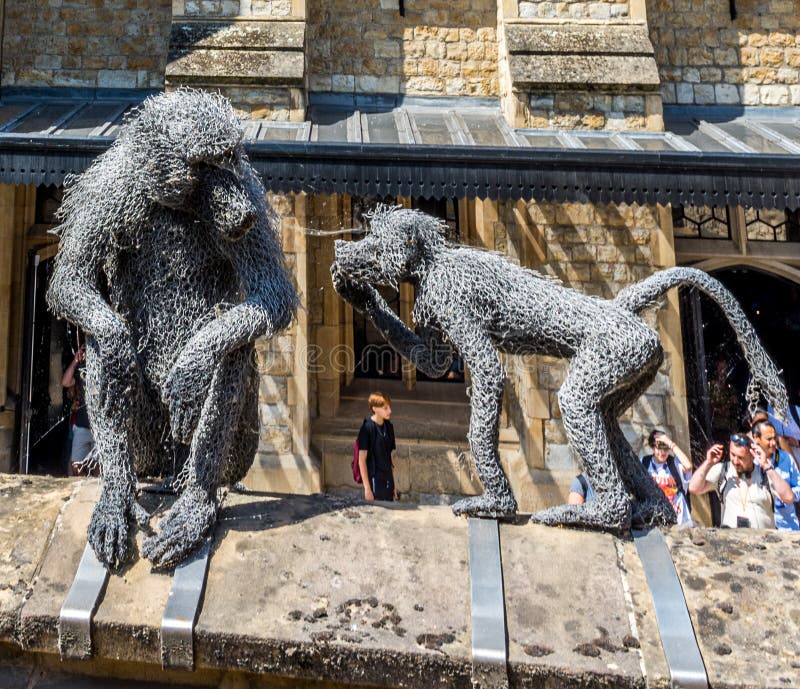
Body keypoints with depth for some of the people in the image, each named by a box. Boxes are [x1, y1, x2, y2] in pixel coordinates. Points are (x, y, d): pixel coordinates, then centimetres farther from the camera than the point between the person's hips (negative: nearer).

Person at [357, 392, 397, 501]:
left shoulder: (388, 427, 6)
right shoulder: (367, 428, -13)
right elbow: (362, 460, -13)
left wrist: (393, 484, 14)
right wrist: (367, 488, -15)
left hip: (388, 481, 6)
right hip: (374, 481, -6)